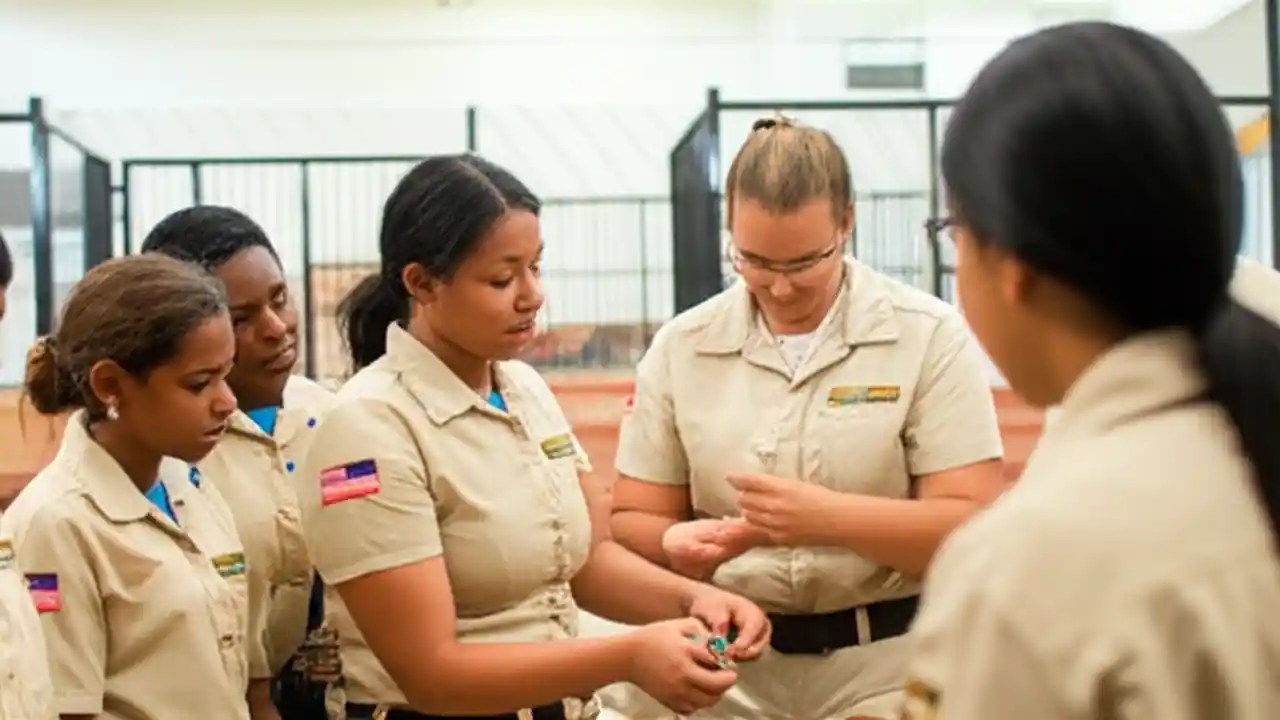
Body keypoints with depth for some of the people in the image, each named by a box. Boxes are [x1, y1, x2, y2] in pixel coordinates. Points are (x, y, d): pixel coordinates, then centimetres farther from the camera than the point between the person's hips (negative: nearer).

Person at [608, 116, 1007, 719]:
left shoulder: (930, 336, -7)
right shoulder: (680, 348, 1)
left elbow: (975, 525, -11)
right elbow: (632, 522, 3)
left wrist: (830, 518, -25)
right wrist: (675, 545, -20)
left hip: (886, 665, -2)